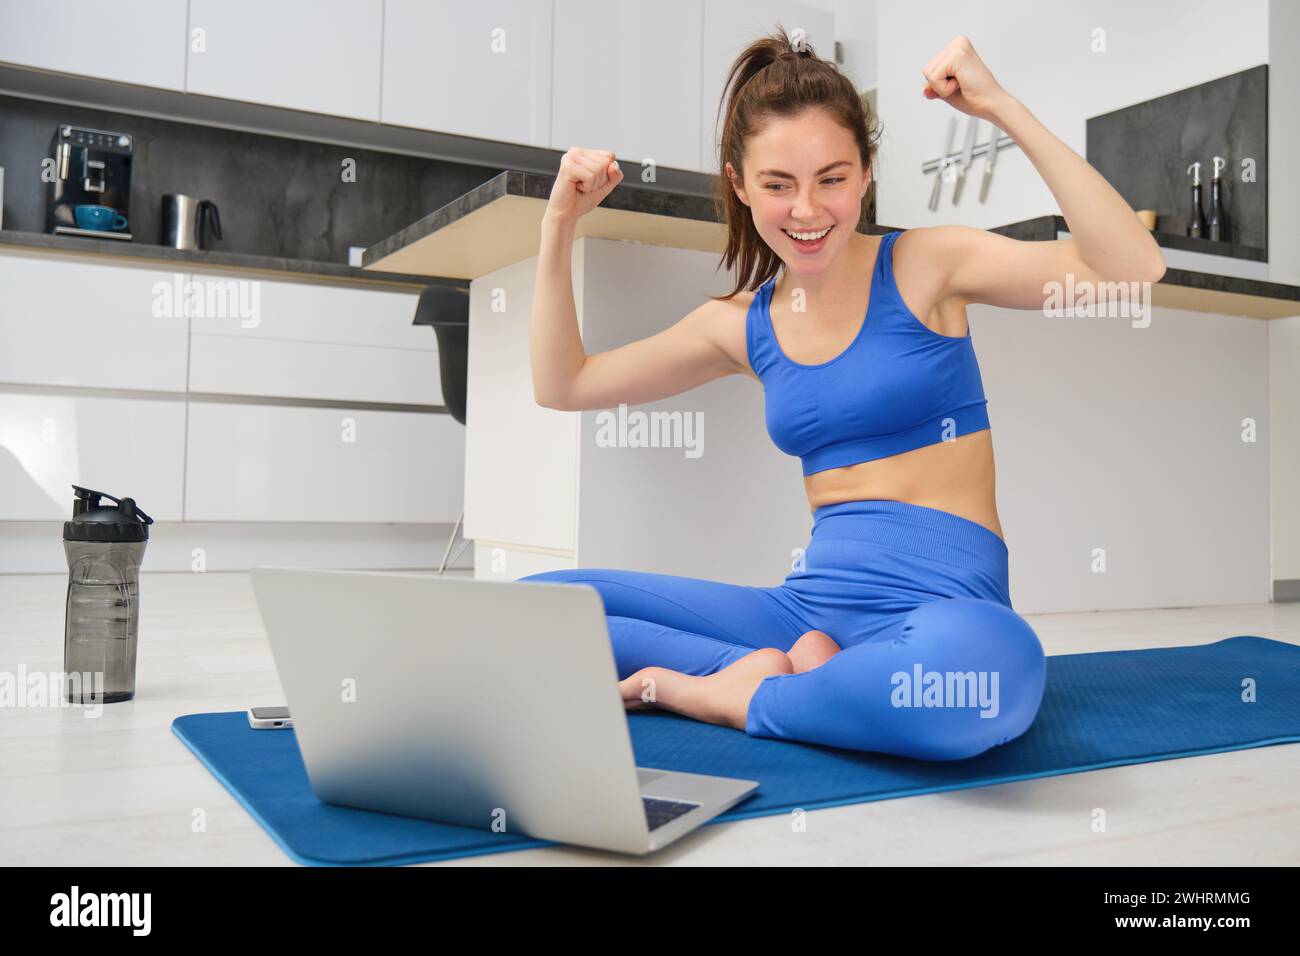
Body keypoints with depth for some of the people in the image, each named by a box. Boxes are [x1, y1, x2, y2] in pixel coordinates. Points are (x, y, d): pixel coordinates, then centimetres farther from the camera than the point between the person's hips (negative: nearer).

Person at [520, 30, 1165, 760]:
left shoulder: (926, 265, -1)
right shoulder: (744, 322, 11)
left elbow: (1133, 268, -14)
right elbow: (563, 386, 17)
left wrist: (1003, 108, -15)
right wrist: (561, 224, 9)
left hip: (945, 602, -3)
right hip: (812, 604, 4)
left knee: (986, 662, -42)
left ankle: (732, 694, -16)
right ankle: (783, 670, -13)